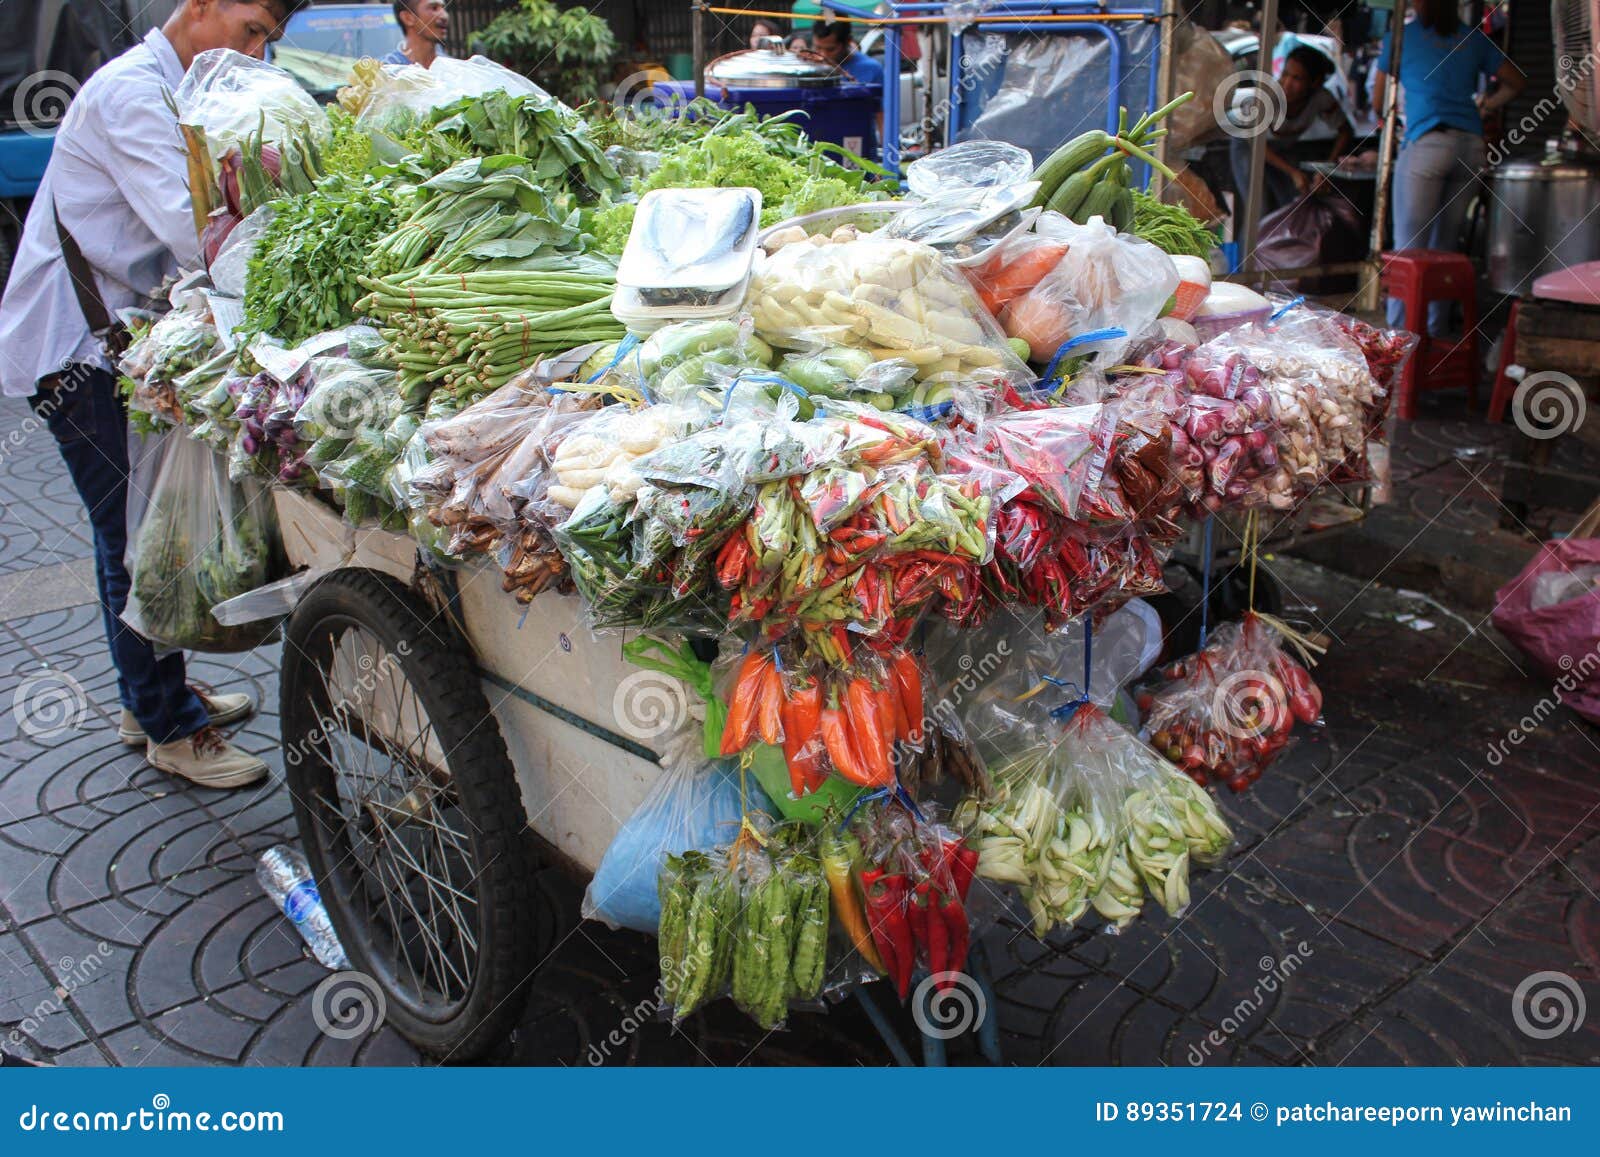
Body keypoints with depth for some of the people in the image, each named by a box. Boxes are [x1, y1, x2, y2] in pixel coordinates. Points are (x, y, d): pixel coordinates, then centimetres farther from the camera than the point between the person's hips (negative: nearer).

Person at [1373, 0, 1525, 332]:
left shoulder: (1399, 38, 7)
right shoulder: (1474, 39, 16)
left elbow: (1378, 103, 16)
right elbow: (1516, 81, 24)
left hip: (1425, 143, -4)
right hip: (1471, 146, 4)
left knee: (1409, 246, -6)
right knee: (1445, 246, 9)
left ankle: (1400, 331, -11)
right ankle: (1435, 330, 12)